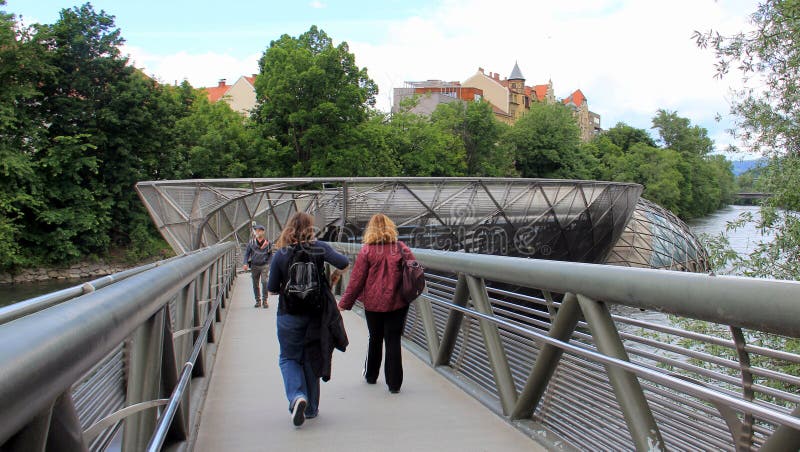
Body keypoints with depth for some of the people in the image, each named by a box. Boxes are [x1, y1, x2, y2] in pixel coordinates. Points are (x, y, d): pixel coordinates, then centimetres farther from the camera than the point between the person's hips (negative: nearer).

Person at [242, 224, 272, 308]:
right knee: (255, 284, 7)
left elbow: (270, 254, 12)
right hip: (254, 266, 2)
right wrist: (246, 263, -6)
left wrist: (268, 263, 4)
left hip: (264, 266, -2)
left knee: (264, 282, -13)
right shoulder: (251, 242, 2)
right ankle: (258, 300, 20)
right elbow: (247, 253, 6)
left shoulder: (267, 242, 1)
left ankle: (264, 301, -5)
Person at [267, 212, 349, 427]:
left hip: (289, 316, -1)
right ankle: (311, 408, 24)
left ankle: (297, 396, -10)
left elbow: (272, 289, -5)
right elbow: (344, 263, -17)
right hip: (316, 314, 1)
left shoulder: (280, 255, -7)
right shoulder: (320, 248, -7)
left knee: (288, 358, 14)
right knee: (311, 359, 16)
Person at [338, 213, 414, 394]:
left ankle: (371, 375, 35)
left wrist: (345, 303, 4)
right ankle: (394, 383, 3)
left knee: (375, 339, 19)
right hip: (397, 303, 0)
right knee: (393, 341, 4)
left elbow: (357, 279, -5)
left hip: (373, 303, 0)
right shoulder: (402, 248, -3)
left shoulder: (367, 250, -8)